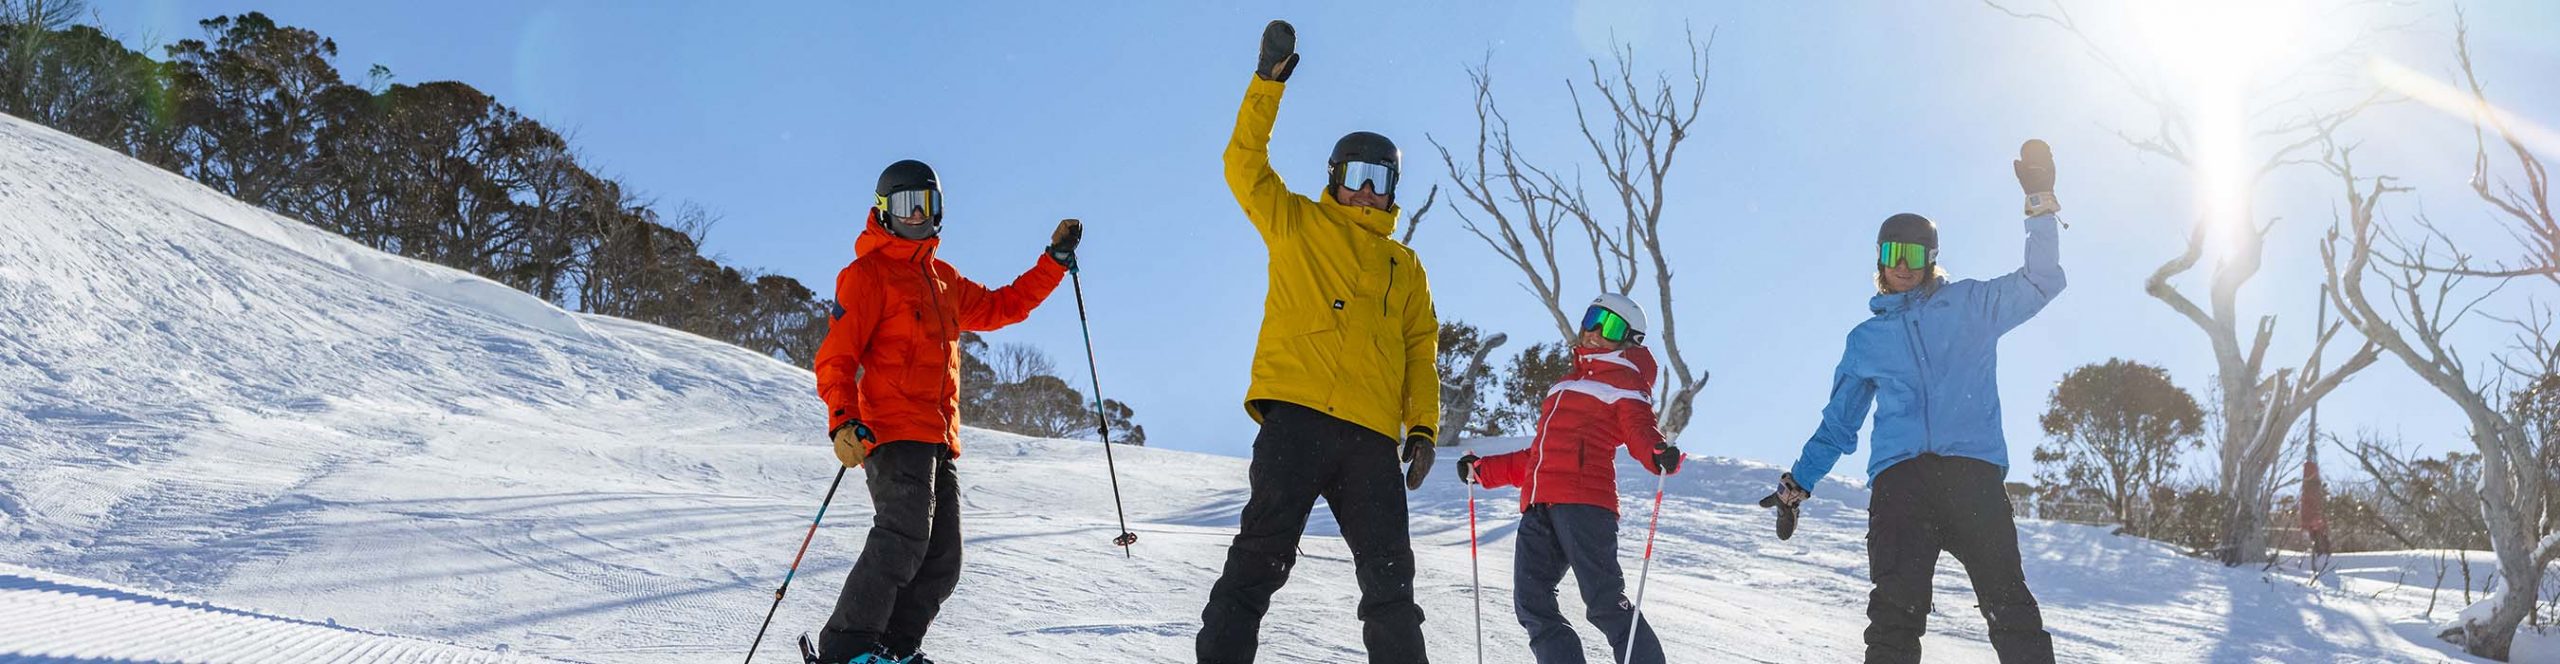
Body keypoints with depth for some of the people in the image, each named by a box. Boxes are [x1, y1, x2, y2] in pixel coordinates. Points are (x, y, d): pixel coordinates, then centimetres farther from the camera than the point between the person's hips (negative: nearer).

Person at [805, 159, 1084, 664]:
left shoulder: (943, 279, 23)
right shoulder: (866, 274, 2)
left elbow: (1003, 305, 34)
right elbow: (836, 357, -6)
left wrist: (1056, 259, 27)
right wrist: (843, 420, -23)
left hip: (939, 440, 8)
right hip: (895, 433, -8)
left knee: (941, 559, 3)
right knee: (903, 538, -23)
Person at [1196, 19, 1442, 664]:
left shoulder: (1404, 265, 24)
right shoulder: (1296, 223, 17)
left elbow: (1420, 350, 18)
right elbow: (1244, 163, 7)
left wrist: (1422, 428, 6)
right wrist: (1270, 80, 0)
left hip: (1371, 437, 4)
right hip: (1296, 415, -3)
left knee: (1391, 579, 3)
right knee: (1262, 555, -10)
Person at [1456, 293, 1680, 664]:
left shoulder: (1625, 380, 13)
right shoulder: (1568, 384, 33)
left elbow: (1641, 432, -5)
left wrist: (1661, 457, -27)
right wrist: (1483, 472, 34)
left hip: (1583, 498, -7)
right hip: (1539, 506, 7)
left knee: (1605, 603, -15)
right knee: (1531, 604, -6)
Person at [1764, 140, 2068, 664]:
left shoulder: (1969, 305, 18)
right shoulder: (1866, 340, 24)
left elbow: (2041, 281, 10)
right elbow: (1838, 423, 28)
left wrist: (2041, 204, 1)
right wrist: (1798, 484, 22)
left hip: (1972, 470, -1)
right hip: (1898, 478, 1)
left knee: (2008, 601, -10)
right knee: (1895, 609, -12)